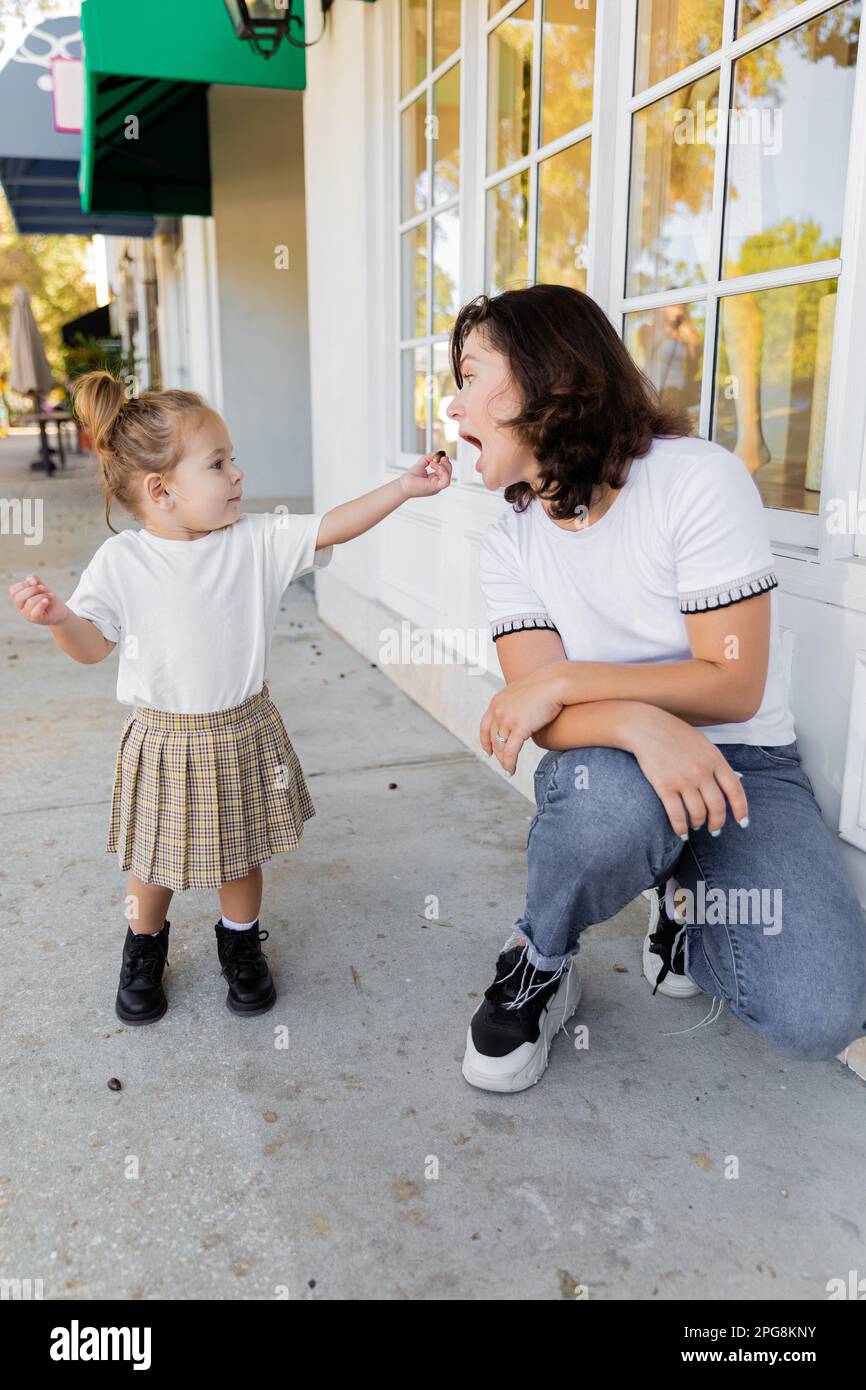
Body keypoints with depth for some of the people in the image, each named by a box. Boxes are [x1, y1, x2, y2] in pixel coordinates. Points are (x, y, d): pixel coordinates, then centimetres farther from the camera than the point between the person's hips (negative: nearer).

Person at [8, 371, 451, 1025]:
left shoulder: (258, 541, -7)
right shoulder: (121, 561, -12)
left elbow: (330, 527, -9)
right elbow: (94, 645, -8)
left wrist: (404, 486, -16)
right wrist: (59, 616, -29)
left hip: (242, 732, 2)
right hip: (163, 741, -2)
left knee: (240, 852, 17)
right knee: (154, 860, 14)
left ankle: (241, 945, 42)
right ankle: (145, 950, 42)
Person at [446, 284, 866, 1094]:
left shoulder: (699, 480, -15)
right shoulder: (509, 542, -2)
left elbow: (733, 686, -17)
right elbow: (542, 713, -12)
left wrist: (566, 680, -21)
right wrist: (640, 725, -34)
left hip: (740, 759, -1)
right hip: (608, 768, 2)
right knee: (613, 802, -38)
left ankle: (684, 906, 9)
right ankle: (539, 965, -5)